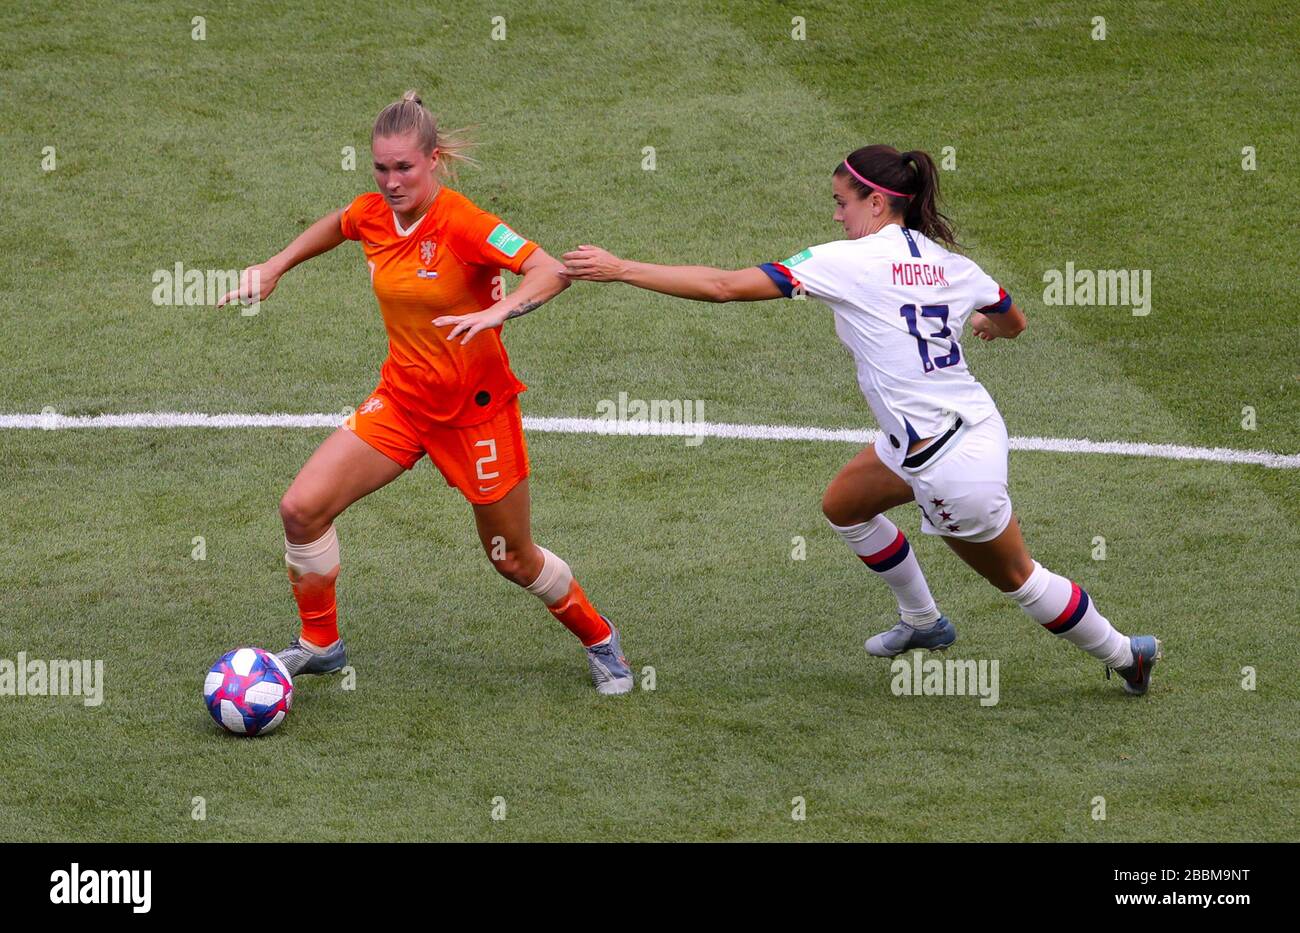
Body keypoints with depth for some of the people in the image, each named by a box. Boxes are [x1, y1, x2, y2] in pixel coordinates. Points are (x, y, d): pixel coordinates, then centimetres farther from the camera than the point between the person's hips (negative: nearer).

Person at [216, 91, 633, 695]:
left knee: (513, 559, 8)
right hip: (401, 400, 5)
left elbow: (551, 272, -33)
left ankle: (600, 641, 36)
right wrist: (274, 268, 14)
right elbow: (333, 227, 21)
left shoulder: (461, 222, -23)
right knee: (302, 507, -9)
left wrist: (498, 310, -48)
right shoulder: (372, 215, -5)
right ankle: (319, 644, 11)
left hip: (476, 409, -5)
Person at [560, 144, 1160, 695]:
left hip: (955, 465, -8)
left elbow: (724, 286, -18)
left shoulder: (850, 260, -18)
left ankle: (1122, 653, 26)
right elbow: (1014, 322, 19)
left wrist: (621, 269, -11)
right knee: (843, 506, 26)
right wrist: (985, 323, 45)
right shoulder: (946, 261, 2)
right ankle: (924, 622, 43)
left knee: (1015, 578, 11)